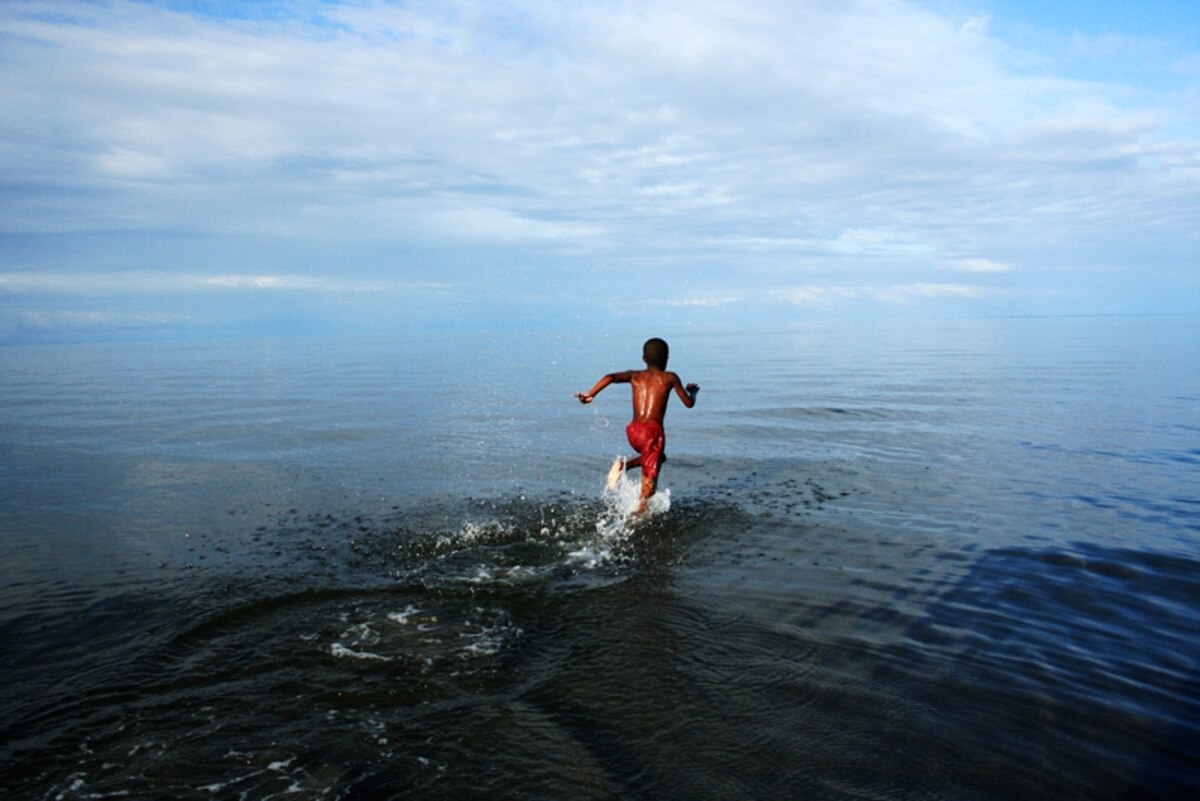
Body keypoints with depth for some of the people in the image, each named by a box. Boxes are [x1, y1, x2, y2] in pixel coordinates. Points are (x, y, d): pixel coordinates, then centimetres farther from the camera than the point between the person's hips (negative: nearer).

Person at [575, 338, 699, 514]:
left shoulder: (635, 375, 13)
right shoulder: (669, 377, 5)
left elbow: (611, 377, -6)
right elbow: (689, 403, 9)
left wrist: (590, 394, -13)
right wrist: (693, 391, 30)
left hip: (633, 430, 5)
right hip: (652, 431, -5)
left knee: (658, 457, 30)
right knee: (650, 478, 5)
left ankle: (624, 464, 7)